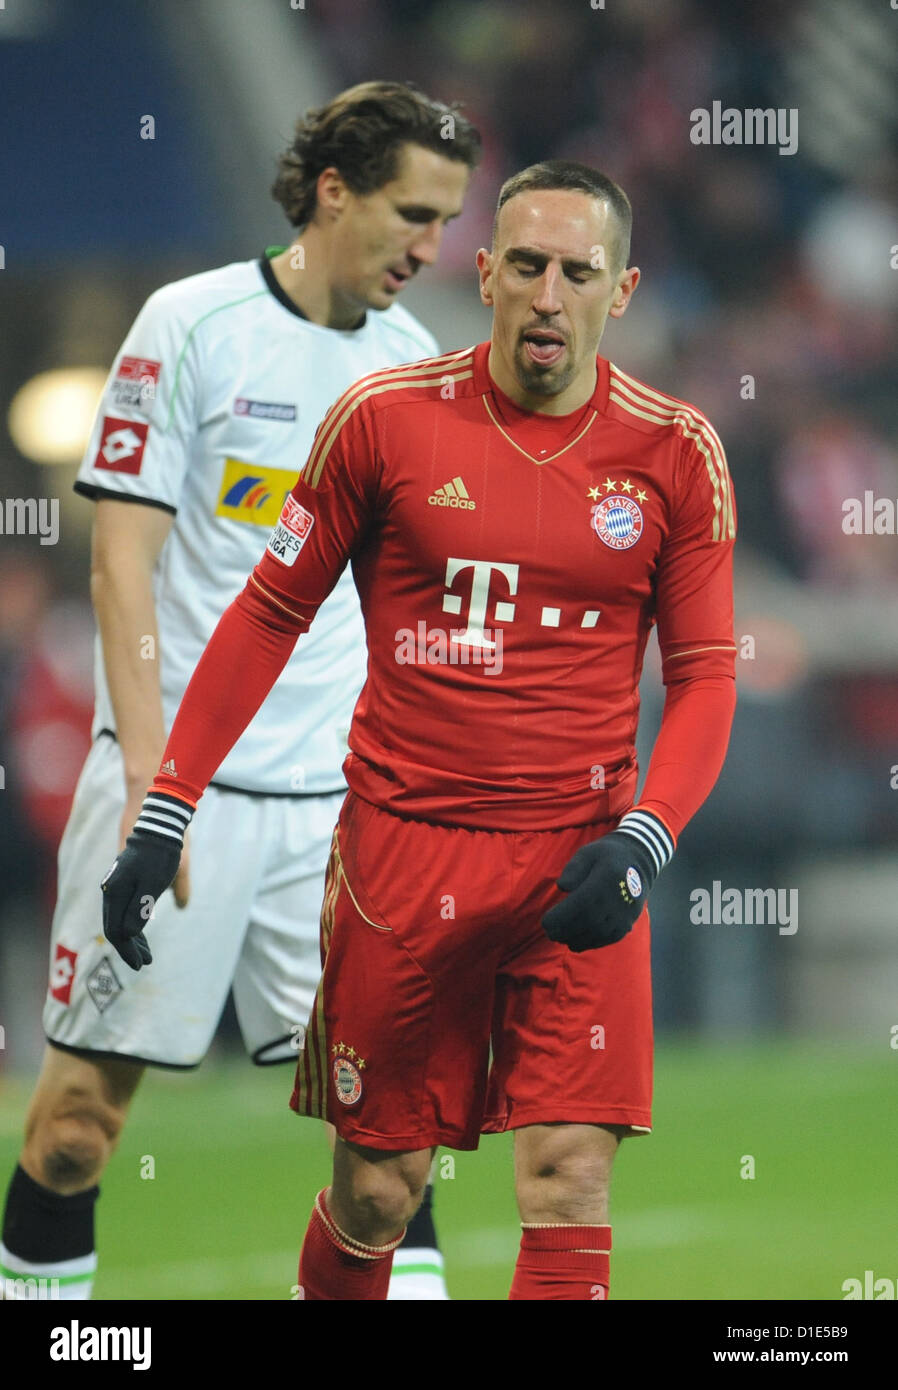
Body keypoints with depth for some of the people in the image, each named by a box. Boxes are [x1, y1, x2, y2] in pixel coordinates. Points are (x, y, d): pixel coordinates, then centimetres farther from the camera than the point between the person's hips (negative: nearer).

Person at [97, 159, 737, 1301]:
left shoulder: (675, 453, 0)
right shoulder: (386, 416, -2)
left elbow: (704, 671, 5)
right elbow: (270, 614, 6)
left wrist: (645, 839, -12)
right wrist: (163, 813, 2)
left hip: (577, 861, 0)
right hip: (402, 850, 0)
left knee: (568, 1187, -11)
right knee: (376, 1196, 5)